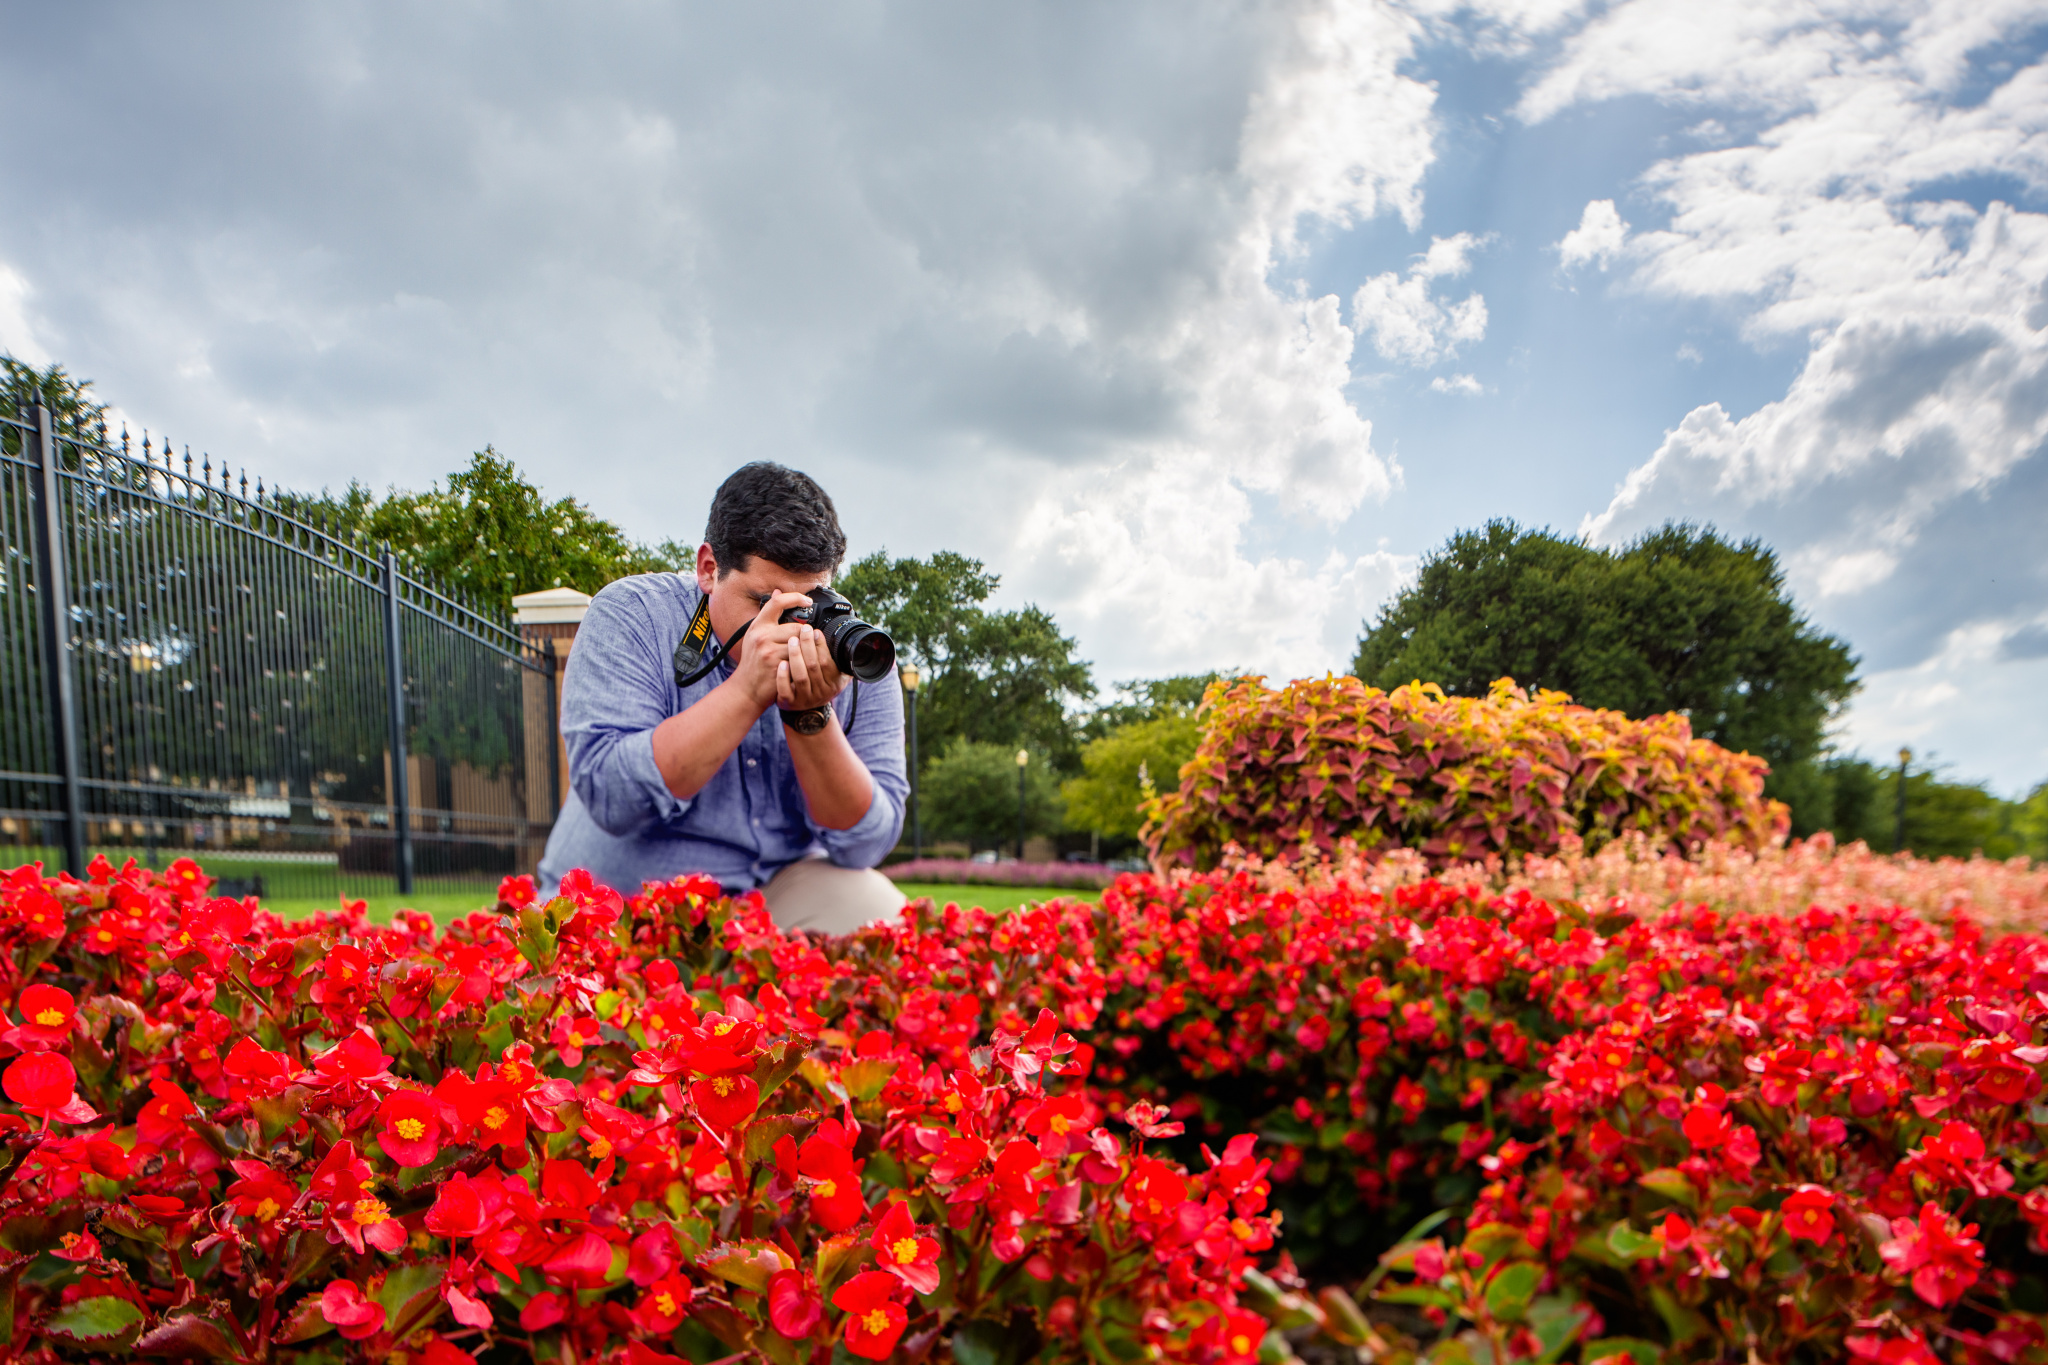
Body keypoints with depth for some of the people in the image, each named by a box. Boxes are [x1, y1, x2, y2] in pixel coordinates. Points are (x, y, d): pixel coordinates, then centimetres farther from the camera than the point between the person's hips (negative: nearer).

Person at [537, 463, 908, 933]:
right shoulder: (630, 615, -11)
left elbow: (865, 844, -12)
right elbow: (609, 797, -24)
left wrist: (812, 714, -26)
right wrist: (746, 689, -30)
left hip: (784, 890, 2)